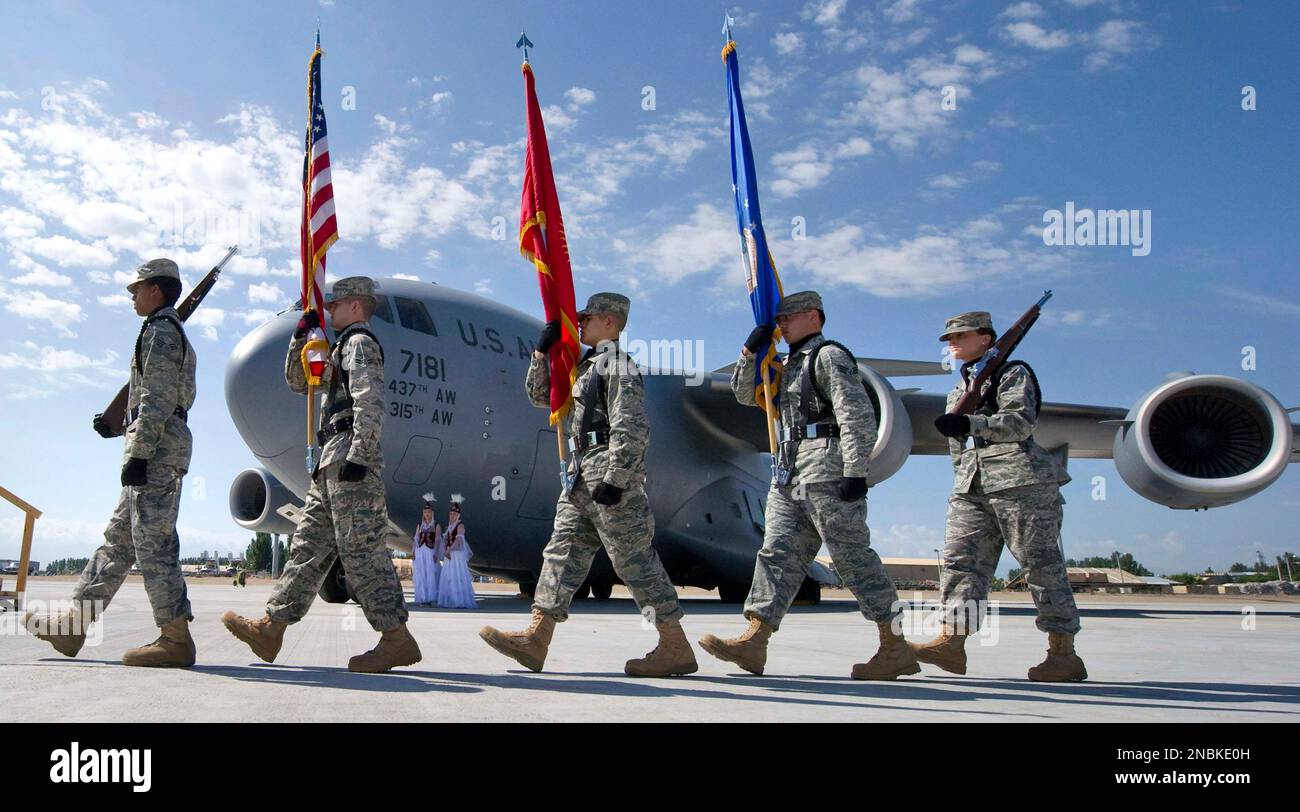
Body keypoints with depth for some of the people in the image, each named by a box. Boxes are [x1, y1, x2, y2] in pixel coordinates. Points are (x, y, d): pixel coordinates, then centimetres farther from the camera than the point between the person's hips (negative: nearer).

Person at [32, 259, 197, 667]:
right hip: (159, 451, 11)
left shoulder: (161, 330, -7)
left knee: (153, 542, -11)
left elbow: (157, 399, -18)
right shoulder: (172, 333, 24)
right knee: (118, 538, 12)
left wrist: (137, 453, -20)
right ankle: (74, 624, 20)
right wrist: (118, 427, 29)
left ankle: (176, 639, -11)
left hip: (156, 449, -11)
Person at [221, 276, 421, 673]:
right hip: (333, 464, 10)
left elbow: (370, 404, -19)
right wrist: (302, 336, 20)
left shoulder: (360, 343, -5)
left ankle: (397, 639, -9)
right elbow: (298, 381, 33)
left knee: (361, 551, -11)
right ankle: (270, 629, 17)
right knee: (309, 545, 11)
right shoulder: (342, 348, 27)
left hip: (350, 461, -10)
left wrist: (358, 457, -25)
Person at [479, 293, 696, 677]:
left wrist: (615, 480, -23)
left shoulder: (618, 365, -8)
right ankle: (536, 639, 8)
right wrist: (543, 351, 14)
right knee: (563, 551, 6)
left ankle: (676, 648, -1)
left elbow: (633, 429, -19)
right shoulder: (586, 366, 22)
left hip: (610, 473, -10)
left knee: (634, 560, -7)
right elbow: (540, 395, 27)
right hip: (582, 478, 10)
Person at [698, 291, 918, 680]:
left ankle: (897, 649, 0)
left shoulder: (830, 356, -3)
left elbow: (858, 415, -13)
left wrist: (855, 472, -21)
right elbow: (745, 393, 28)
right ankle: (753, 642, -3)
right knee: (778, 552, 0)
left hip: (827, 471, -9)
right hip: (791, 477, 9)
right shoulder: (789, 365, 25)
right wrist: (751, 351, 12)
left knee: (853, 557, -7)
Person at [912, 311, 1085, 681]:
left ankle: (1063, 654, -2)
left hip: (1020, 478, -7)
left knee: (1041, 563, -6)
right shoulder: (959, 389, 26)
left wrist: (970, 423, -25)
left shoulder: (1012, 373, 3)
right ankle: (951, 642, -12)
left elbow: (1021, 422, -13)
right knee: (960, 557, -6)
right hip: (972, 486, 8)